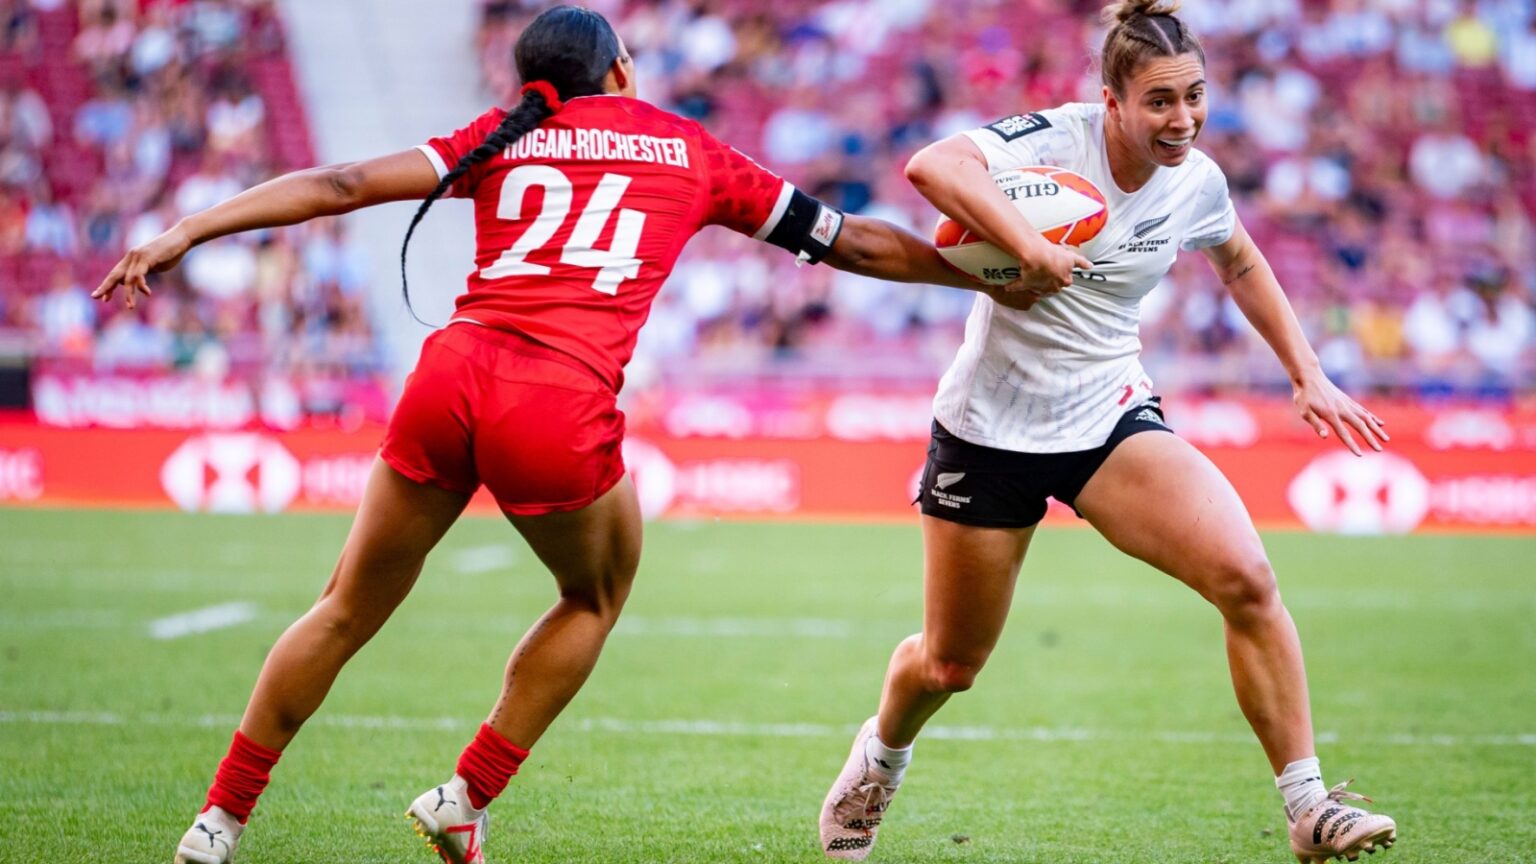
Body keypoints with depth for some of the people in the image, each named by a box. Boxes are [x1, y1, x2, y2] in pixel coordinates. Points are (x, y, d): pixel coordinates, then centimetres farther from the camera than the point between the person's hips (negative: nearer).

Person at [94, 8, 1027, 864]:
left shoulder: (502, 136, 21)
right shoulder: (692, 151, 19)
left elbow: (340, 185, 11)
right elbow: (850, 241, 24)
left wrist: (188, 230, 11)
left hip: (450, 374, 3)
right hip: (560, 411, -2)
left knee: (349, 610, 19)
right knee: (597, 596, 27)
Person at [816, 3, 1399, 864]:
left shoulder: (1196, 181, -4)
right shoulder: (1057, 139, -20)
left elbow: (1243, 266, 19)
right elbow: (931, 165, -40)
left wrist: (1309, 375, 15)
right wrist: (1031, 247, -48)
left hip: (1112, 419, 3)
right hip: (992, 428, -3)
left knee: (1247, 578, -21)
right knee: (949, 664, 11)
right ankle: (881, 754, 47)